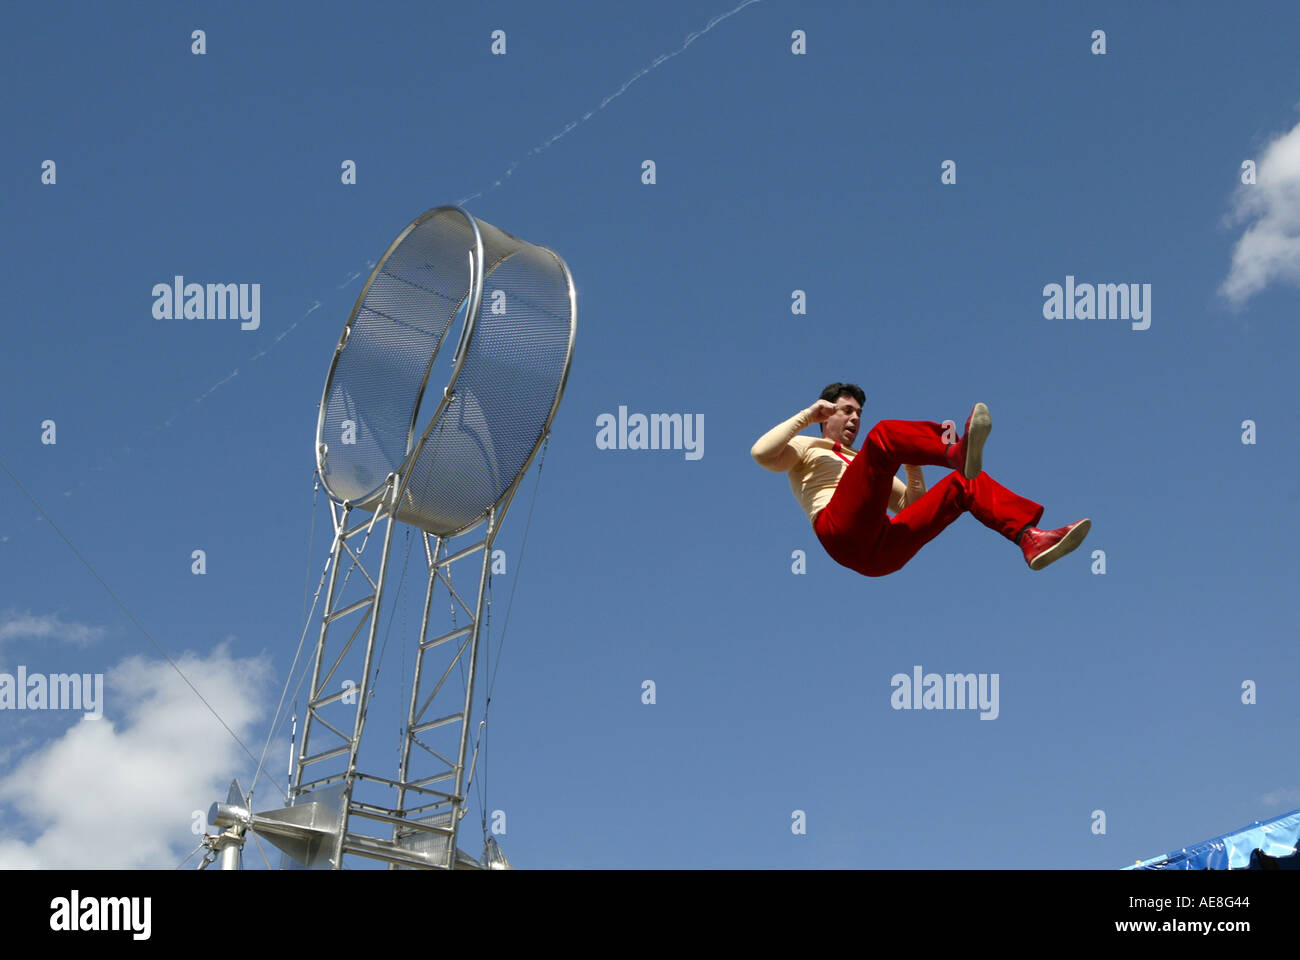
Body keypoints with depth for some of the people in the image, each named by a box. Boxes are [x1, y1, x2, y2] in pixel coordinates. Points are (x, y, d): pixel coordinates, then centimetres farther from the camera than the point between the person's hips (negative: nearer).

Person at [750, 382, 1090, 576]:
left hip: (882, 551, 6)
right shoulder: (806, 448, 27)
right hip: (842, 532, -6)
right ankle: (957, 452, -51)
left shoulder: (864, 465, 41)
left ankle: (1030, 539, -28)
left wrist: (911, 462, 16)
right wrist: (806, 416, 7)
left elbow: (912, 505, 30)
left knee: (963, 483, -4)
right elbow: (761, 453, 3)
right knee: (883, 434, -21)